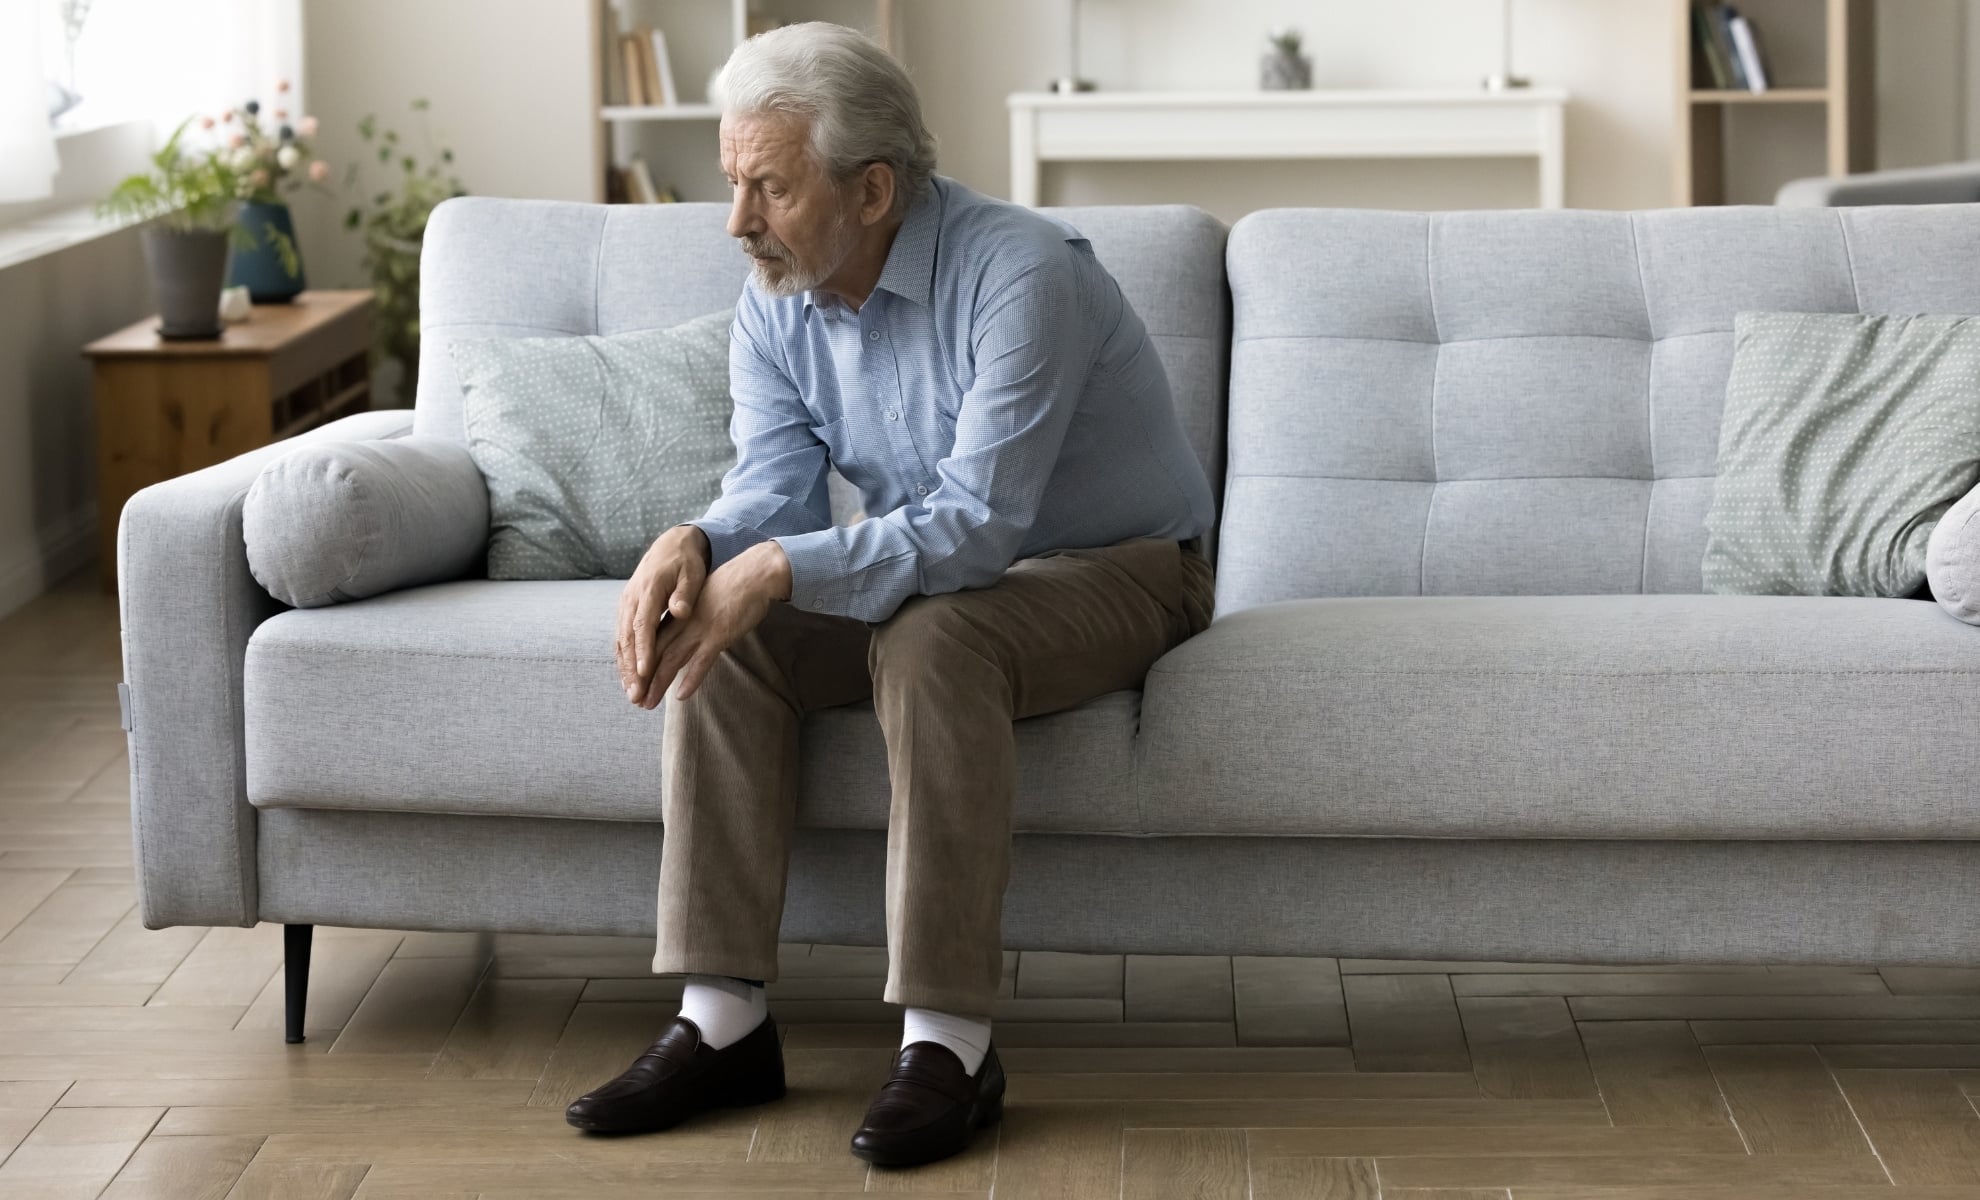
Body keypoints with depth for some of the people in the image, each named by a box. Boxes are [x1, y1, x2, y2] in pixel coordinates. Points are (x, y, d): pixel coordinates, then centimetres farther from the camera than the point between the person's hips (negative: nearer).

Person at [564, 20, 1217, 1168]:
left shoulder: (1019, 273, -27)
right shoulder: (775, 307, -3)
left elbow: (977, 524, -33)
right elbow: (776, 489, -8)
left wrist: (780, 569, -41)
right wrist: (695, 545, -32)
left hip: (1112, 569, -7)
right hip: (932, 576, 7)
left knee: (931, 639, -37)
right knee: (714, 635, -18)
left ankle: (949, 1043, -33)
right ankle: (724, 1020, -18)